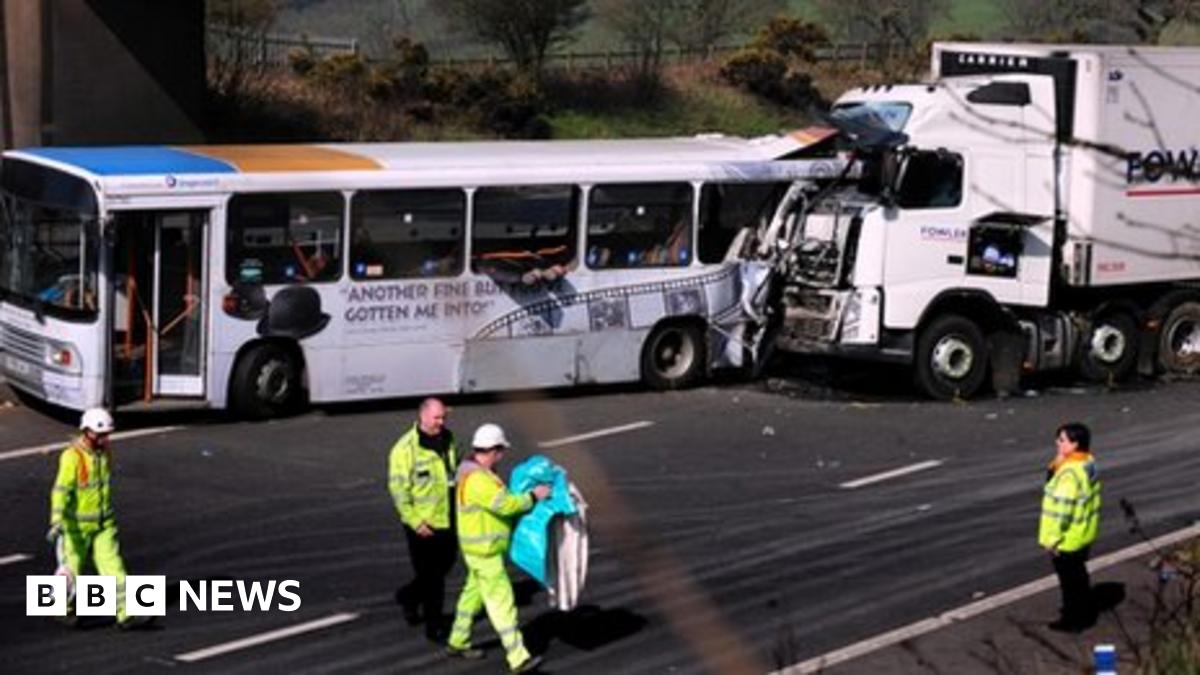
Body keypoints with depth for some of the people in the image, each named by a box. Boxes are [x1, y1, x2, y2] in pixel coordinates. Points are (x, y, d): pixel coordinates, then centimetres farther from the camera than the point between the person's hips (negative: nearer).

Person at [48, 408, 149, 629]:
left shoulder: (104, 452, -1)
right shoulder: (72, 457, -23)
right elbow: (61, 490, -32)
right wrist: (56, 522, -44)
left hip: (103, 523, 5)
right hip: (76, 524, -5)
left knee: (112, 564, -3)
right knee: (72, 569, 9)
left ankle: (125, 615, -5)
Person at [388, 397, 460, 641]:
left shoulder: (447, 440, 7)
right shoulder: (406, 448, -14)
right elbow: (398, 488, -15)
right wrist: (414, 521, -19)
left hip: (449, 520, 7)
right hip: (423, 525, -7)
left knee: (444, 566, 18)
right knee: (431, 575, 1)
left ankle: (409, 596, 41)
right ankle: (434, 625, 12)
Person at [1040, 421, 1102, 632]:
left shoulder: (1069, 472, -29)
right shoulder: (1088, 462, 1)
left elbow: (1062, 508, -26)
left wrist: (1053, 538, -20)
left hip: (1067, 538, -10)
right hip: (1084, 533, 10)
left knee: (1069, 578, 6)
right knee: (1078, 574, 24)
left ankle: (1073, 619, 19)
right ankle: (1085, 612, 39)